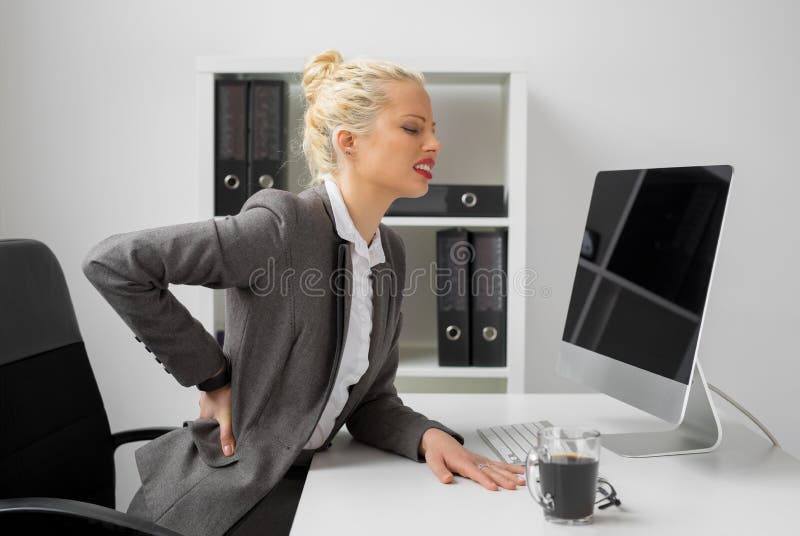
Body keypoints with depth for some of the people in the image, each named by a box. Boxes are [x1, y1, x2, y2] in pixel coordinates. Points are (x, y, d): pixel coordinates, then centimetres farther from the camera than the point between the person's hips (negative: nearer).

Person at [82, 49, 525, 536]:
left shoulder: (391, 251, 4)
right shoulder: (283, 225, -20)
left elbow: (371, 400, 6)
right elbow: (111, 263, -21)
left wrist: (429, 437, -15)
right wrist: (212, 376, -17)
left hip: (303, 479, 7)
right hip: (227, 494, -6)